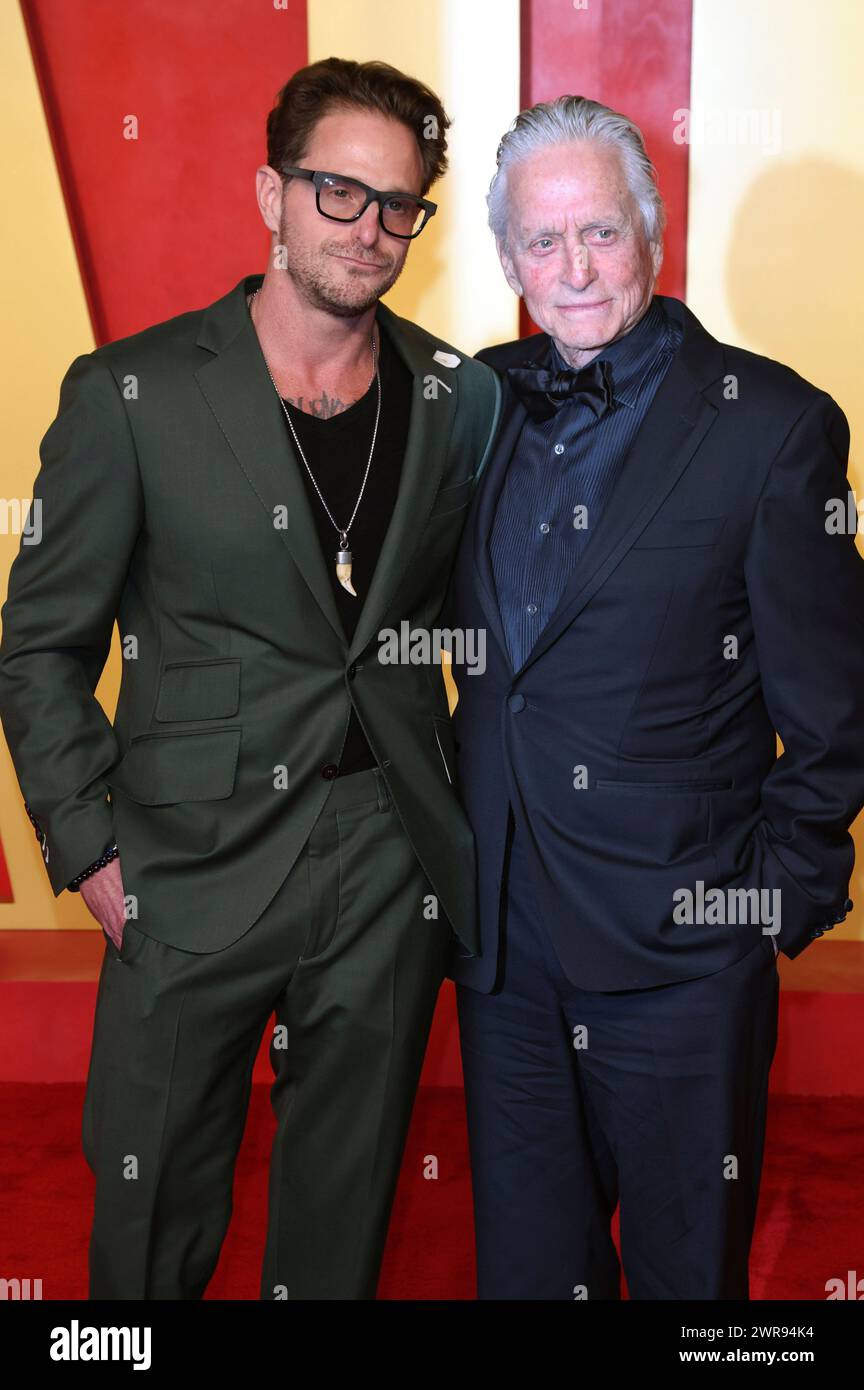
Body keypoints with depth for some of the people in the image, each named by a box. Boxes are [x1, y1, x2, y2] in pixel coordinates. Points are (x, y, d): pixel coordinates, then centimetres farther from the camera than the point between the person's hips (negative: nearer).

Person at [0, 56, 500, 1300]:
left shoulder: (460, 400, 3)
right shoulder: (131, 394, -5)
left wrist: (464, 815, 4)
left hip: (391, 873, 3)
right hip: (196, 873, -2)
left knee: (343, 1218, 17)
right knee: (154, 1222, 12)